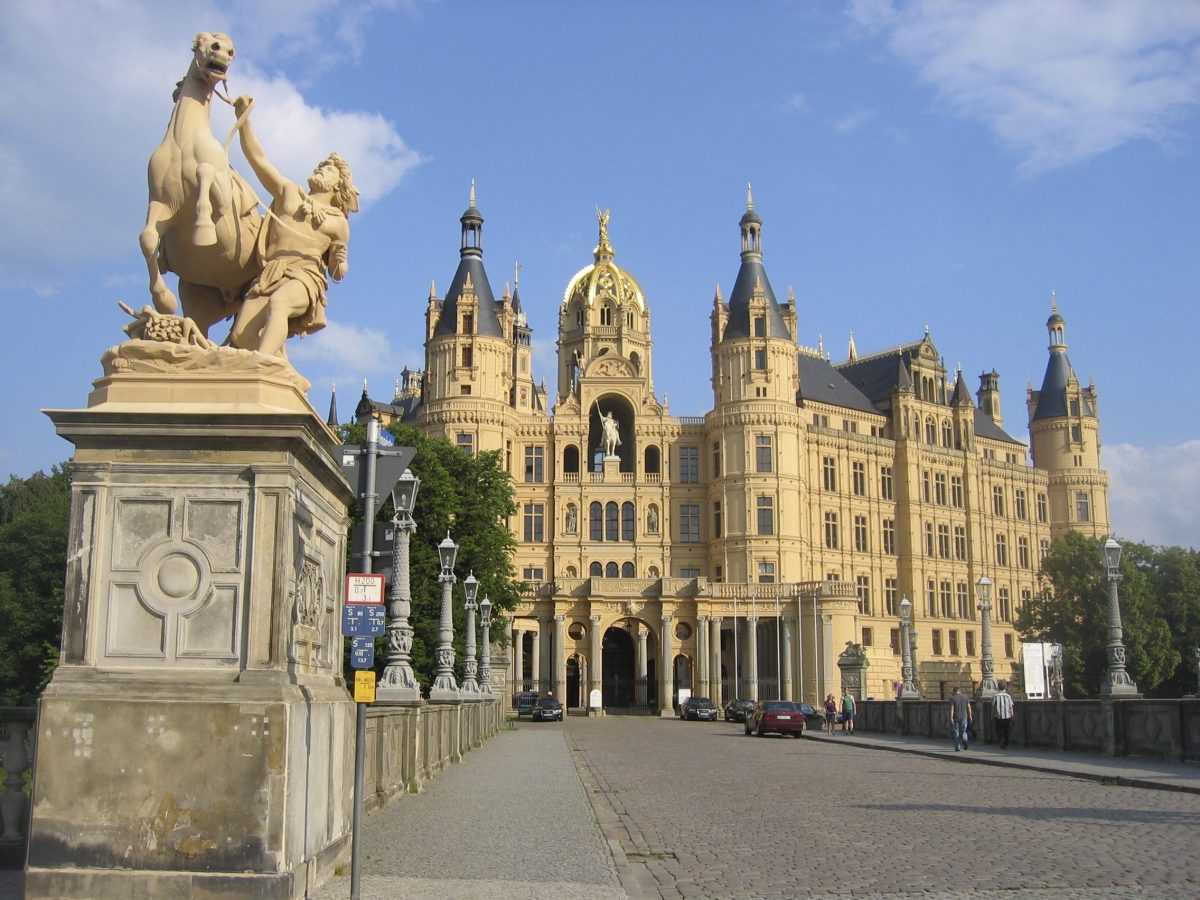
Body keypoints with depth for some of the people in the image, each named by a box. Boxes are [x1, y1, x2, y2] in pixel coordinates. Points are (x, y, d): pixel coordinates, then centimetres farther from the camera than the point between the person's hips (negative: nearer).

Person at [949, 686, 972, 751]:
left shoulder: (953, 698, -6)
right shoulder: (965, 697, 3)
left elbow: (952, 708, -14)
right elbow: (969, 707, 1)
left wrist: (951, 718, -15)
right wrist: (970, 716, 7)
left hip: (956, 718, -2)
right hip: (964, 717, 2)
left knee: (956, 733, 8)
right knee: (963, 731, 14)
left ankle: (957, 747, 6)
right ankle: (964, 739, -16)